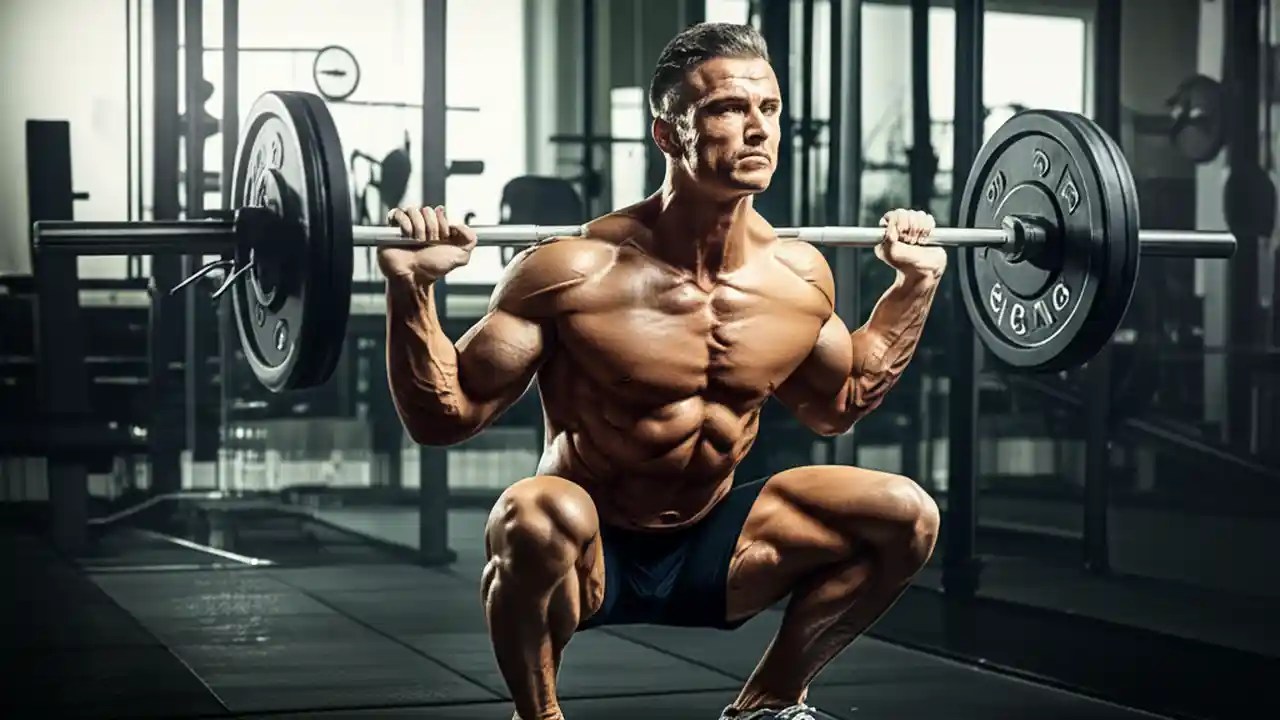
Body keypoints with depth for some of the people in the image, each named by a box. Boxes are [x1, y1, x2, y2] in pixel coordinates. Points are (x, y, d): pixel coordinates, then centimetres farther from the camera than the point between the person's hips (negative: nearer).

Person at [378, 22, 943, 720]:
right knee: (541, 516, -39)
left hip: (710, 554, 5)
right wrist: (410, 290, -33)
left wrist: (914, 285, 12)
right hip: (586, 558, -5)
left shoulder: (799, 277, -5)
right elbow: (441, 418, -19)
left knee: (906, 515, -9)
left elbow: (837, 406, 16)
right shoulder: (575, 273, -22)